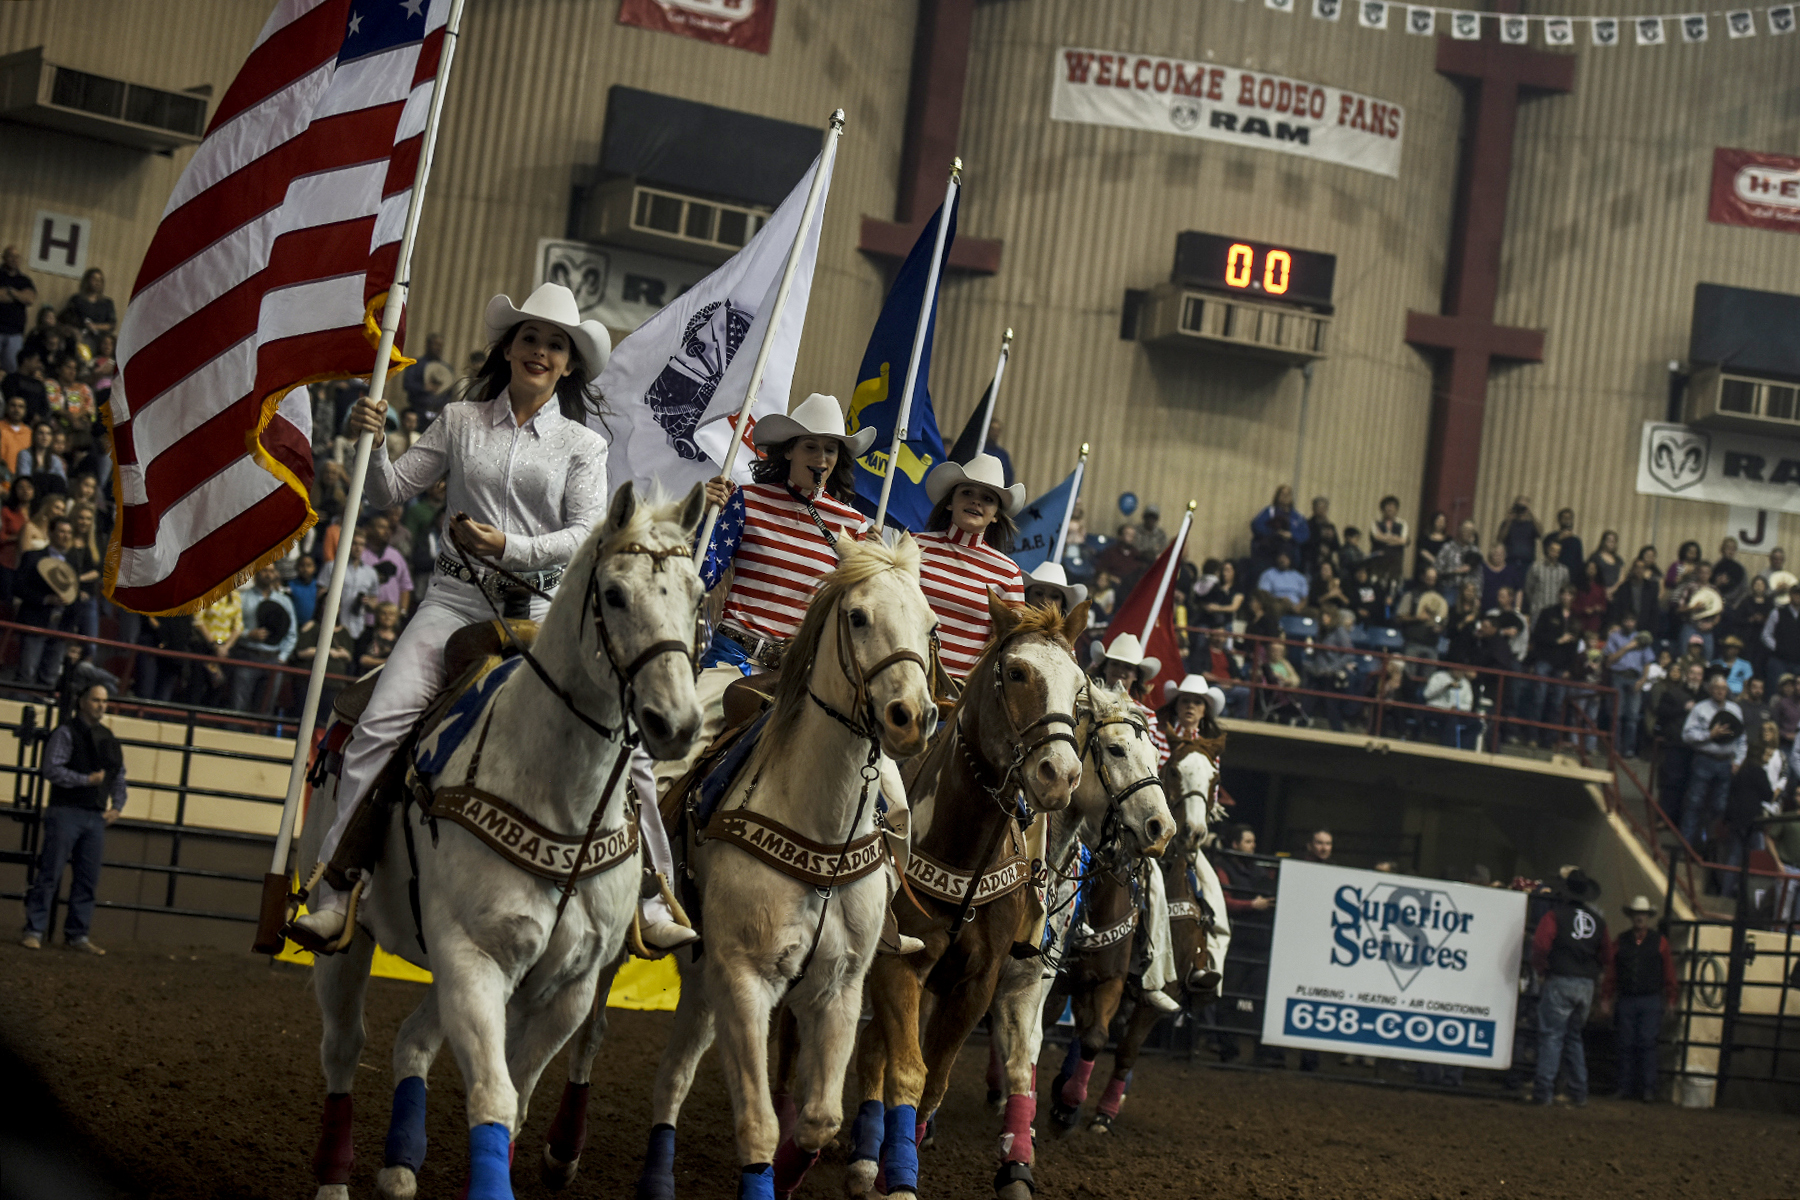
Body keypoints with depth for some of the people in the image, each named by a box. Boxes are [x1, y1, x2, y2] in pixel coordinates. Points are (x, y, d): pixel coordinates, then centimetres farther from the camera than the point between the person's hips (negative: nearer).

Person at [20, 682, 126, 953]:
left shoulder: (109, 740, 15)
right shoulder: (66, 733, -3)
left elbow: (119, 777, 21)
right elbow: (52, 769, -13)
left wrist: (117, 807, 7)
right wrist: (87, 779, -18)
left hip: (96, 817, 6)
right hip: (65, 812, -6)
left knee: (88, 879, 5)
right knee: (50, 874, -7)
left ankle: (78, 935, 10)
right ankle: (34, 931, -4)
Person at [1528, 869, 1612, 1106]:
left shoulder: (1555, 915, -4)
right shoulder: (1597, 921, 11)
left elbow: (1540, 944, -17)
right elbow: (1607, 956, 14)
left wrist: (1540, 967, 0)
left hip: (1560, 982, -5)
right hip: (1587, 985, 5)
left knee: (1551, 1035, -3)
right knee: (1573, 1037, 16)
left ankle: (1544, 1090, -9)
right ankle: (1578, 1093, 14)